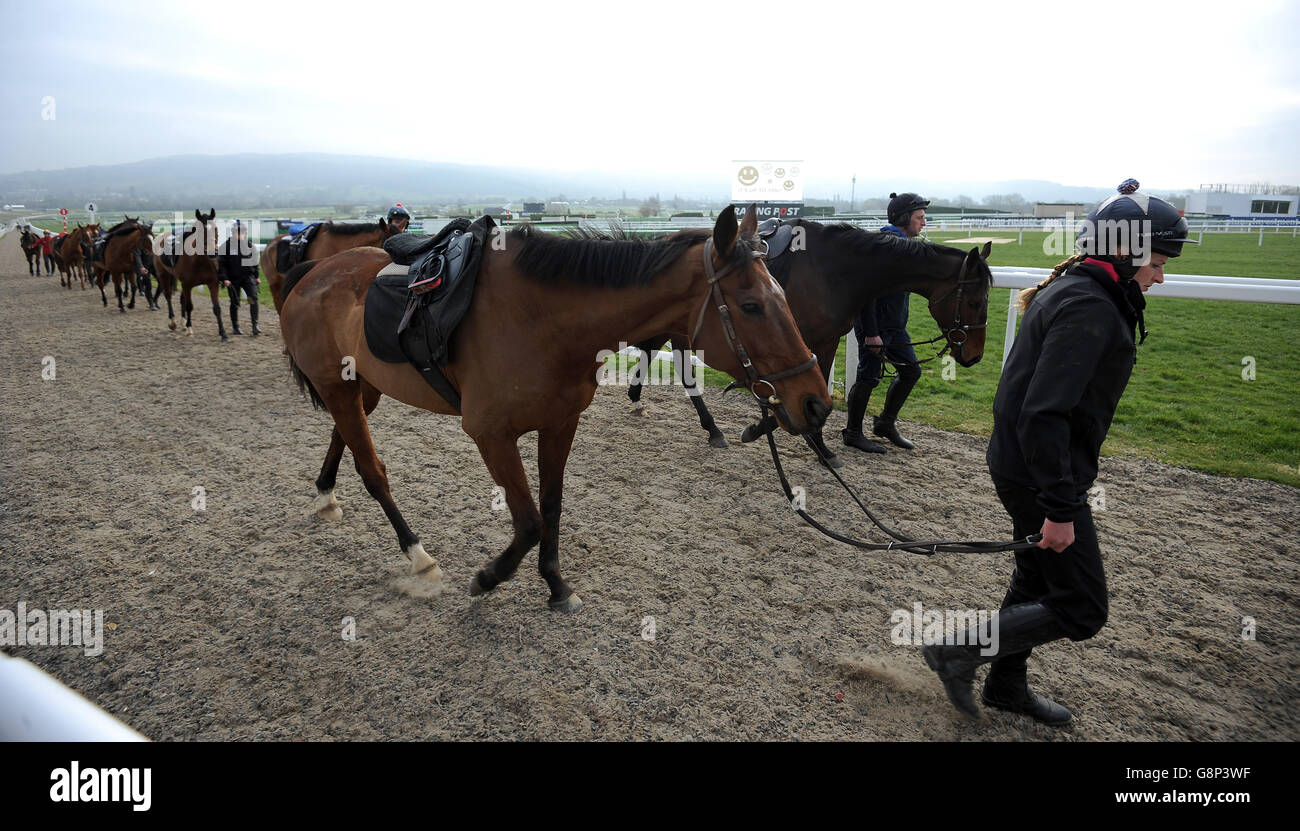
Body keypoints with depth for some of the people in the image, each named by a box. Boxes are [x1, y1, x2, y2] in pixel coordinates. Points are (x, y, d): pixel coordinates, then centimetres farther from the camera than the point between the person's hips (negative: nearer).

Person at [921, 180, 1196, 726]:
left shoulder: (1072, 292, 10)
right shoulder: (1089, 308, -22)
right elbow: (1044, 414, -29)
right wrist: (1060, 509, -25)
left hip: (1020, 462, 11)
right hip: (1039, 474, -11)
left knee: (1038, 583, 24)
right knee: (1082, 612, 0)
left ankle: (1006, 686, 40)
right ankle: (960, 651, 7)